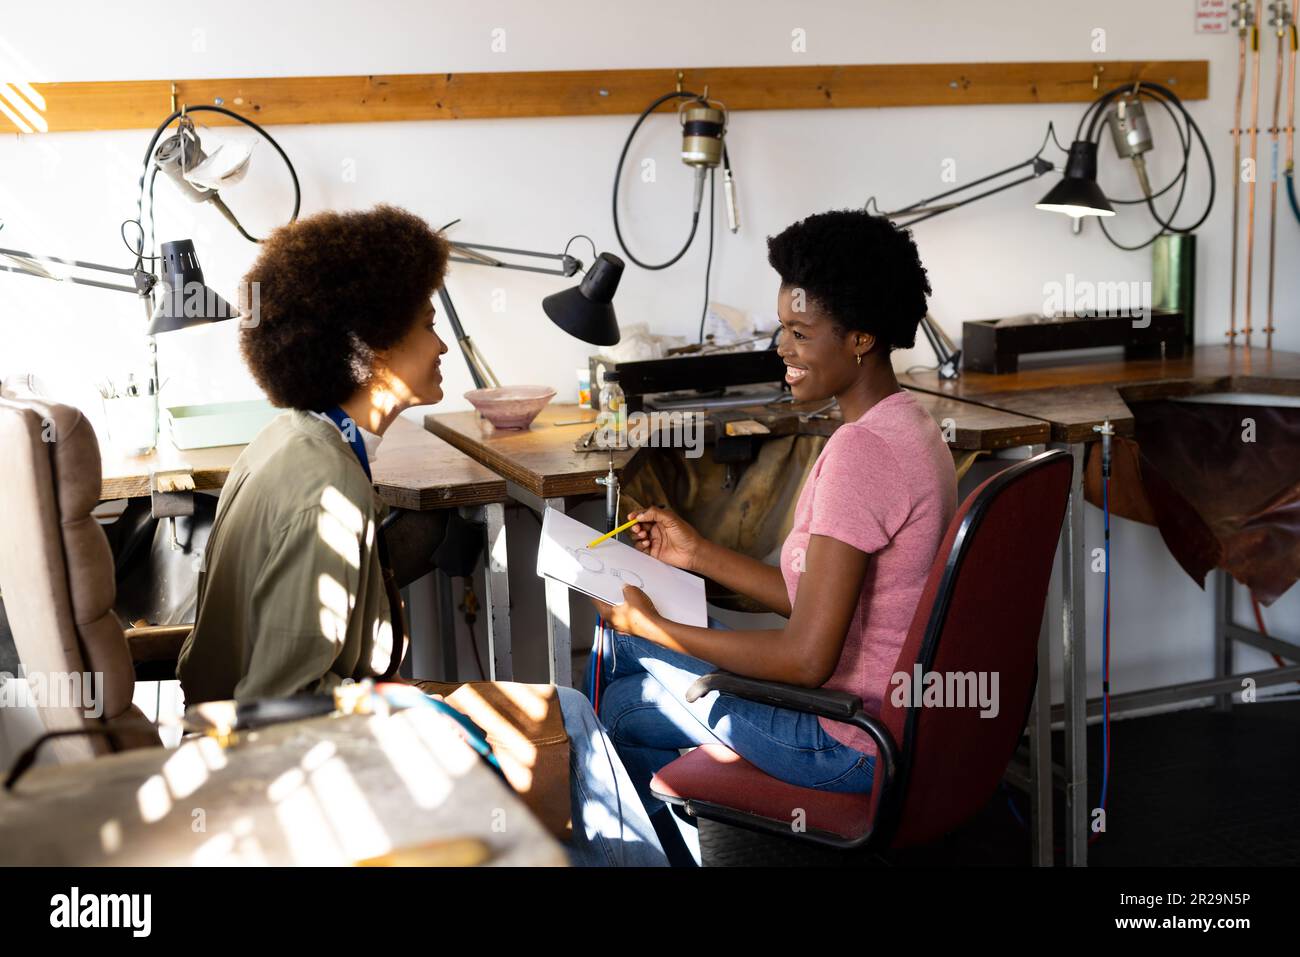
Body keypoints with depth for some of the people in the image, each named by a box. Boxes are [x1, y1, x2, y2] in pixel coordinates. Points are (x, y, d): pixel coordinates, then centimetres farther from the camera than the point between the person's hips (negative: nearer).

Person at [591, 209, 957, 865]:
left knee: (624, 706, 10)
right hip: (890, 699, 9)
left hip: (853, 744, -9)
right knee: (624, 645, 17)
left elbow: (807, 657, -27)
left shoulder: (860, 452, -26)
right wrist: (697, 553, 8)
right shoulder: (907, 427, 5)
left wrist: (651, 626, -16)